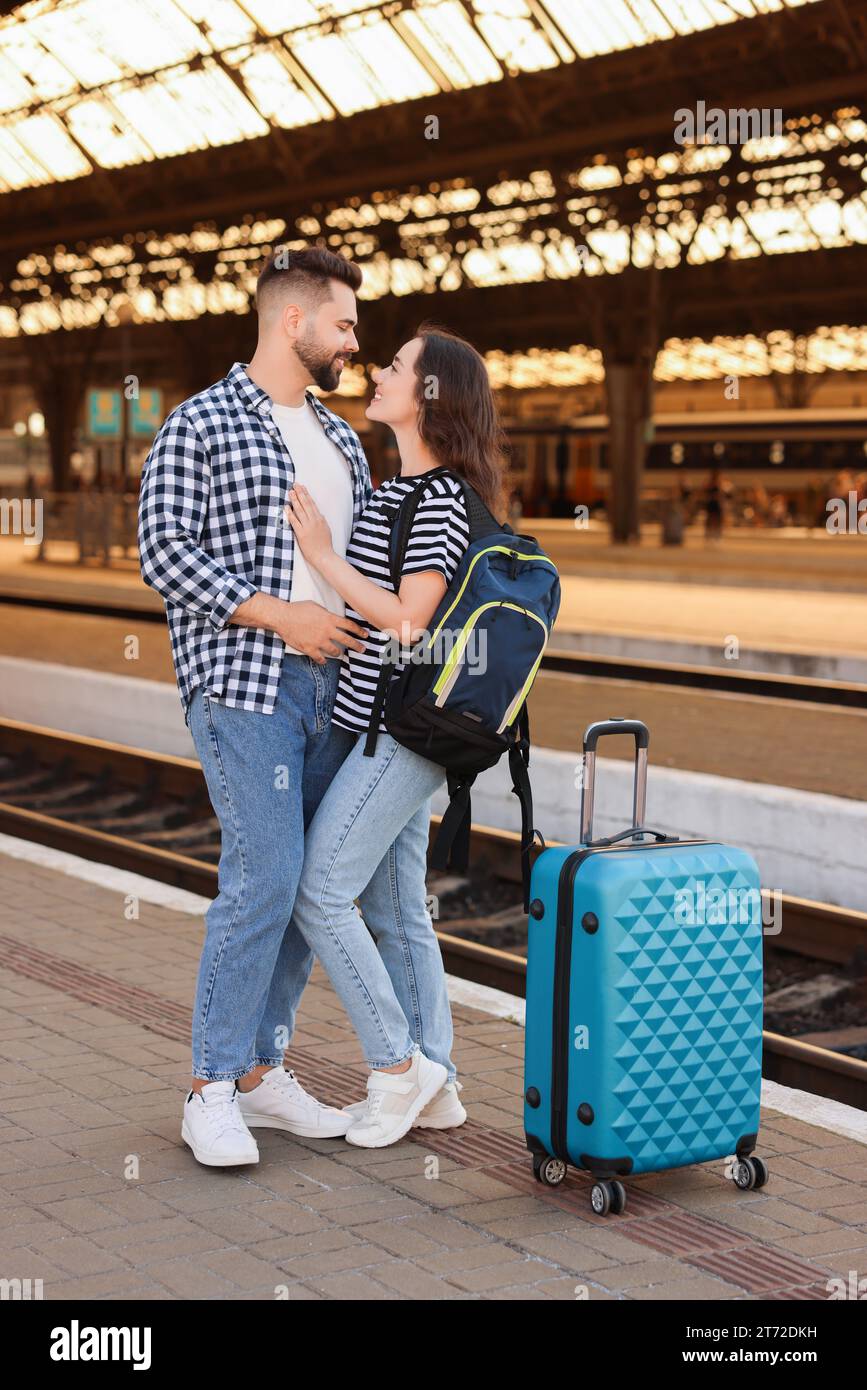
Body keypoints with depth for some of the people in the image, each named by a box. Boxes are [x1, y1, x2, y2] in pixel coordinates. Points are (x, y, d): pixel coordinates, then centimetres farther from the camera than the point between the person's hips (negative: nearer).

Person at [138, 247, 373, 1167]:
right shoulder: (200, 425, -3)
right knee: (264, 877, -14)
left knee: (309, 882, 6)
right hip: (241, 683, -7)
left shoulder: (339, 439, 19)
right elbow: (164, 554, -10)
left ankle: (261, 1070, 16)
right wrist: (278, 615, -16)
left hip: (328, 684, 7)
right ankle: (211, 1092, -4)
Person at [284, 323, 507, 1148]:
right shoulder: (394, 491, 15)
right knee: (393, 908, 11)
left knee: (321, 893, -8)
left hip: (405, 727, -10)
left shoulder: (441, 500, -15)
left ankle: (396, 1065, 3)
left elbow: (412, 622, -20)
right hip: (377, 722, 10)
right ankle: (434, 1086, 17)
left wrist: (323, 555, -16)